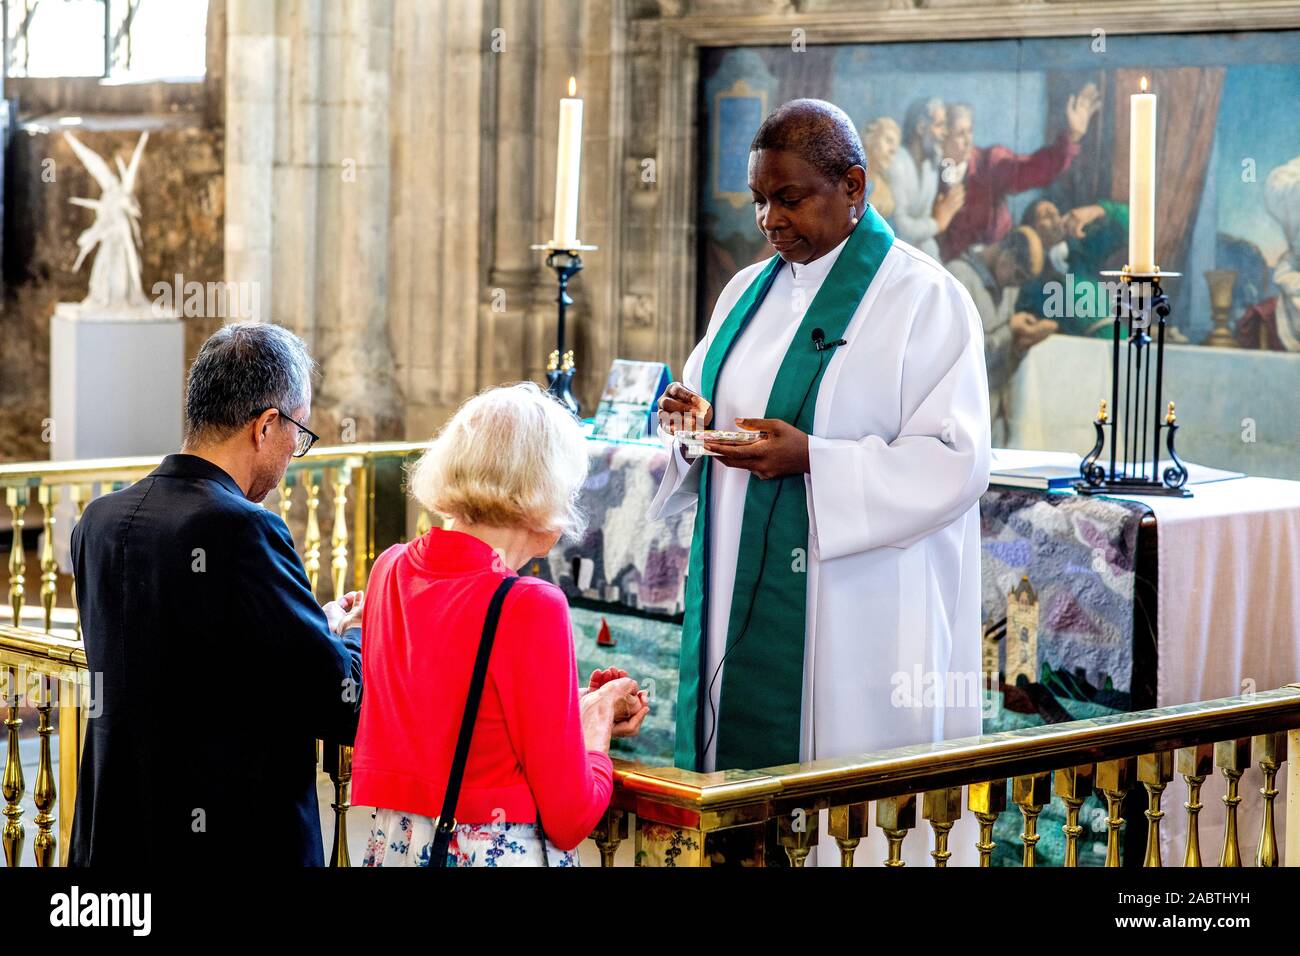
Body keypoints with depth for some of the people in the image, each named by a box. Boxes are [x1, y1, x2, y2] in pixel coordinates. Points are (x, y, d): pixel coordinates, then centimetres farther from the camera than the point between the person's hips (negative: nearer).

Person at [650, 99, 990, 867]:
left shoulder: (924, 299, -7)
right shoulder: (750, 291, 14)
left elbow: (955, 460, -14)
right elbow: (719, 405, 22)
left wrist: (812, 461, -23)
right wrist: (692, 422, -2)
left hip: (854, 621, -6)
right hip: (740, 602, 6)